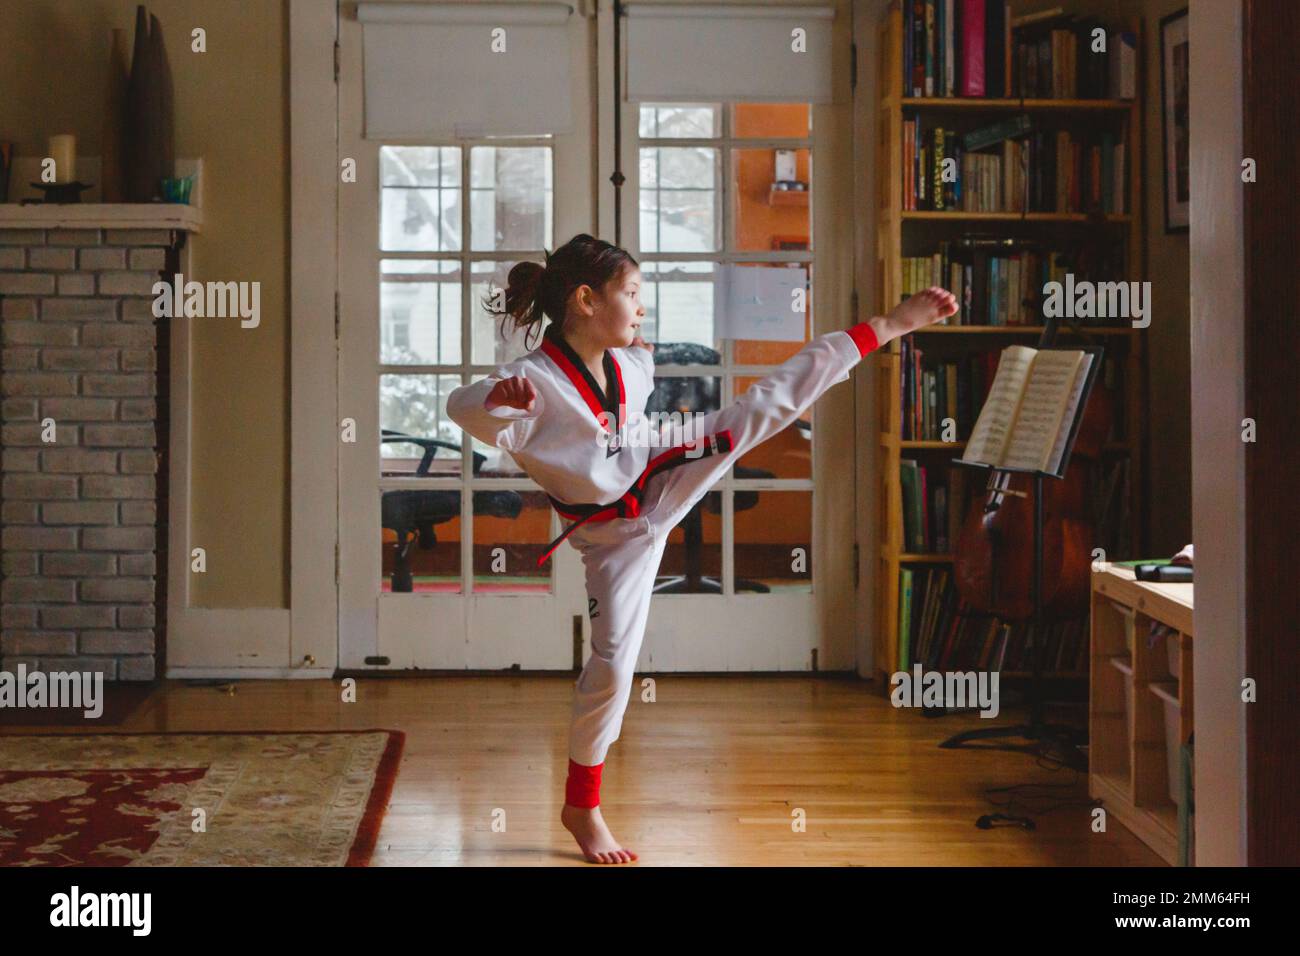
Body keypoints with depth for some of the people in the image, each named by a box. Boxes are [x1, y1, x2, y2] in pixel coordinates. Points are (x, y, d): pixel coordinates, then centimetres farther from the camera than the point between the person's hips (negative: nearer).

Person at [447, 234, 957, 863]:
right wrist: (498, 398, -66)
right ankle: (581, 806, 12)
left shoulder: (627, 363, -3)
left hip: (663, 477, 5)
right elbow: (465, 409, -47)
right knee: (612, 664, -5)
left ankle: (884, 327, 10)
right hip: (617, 531, -5)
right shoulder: (535, 380, -26)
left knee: (767, 404, -1)